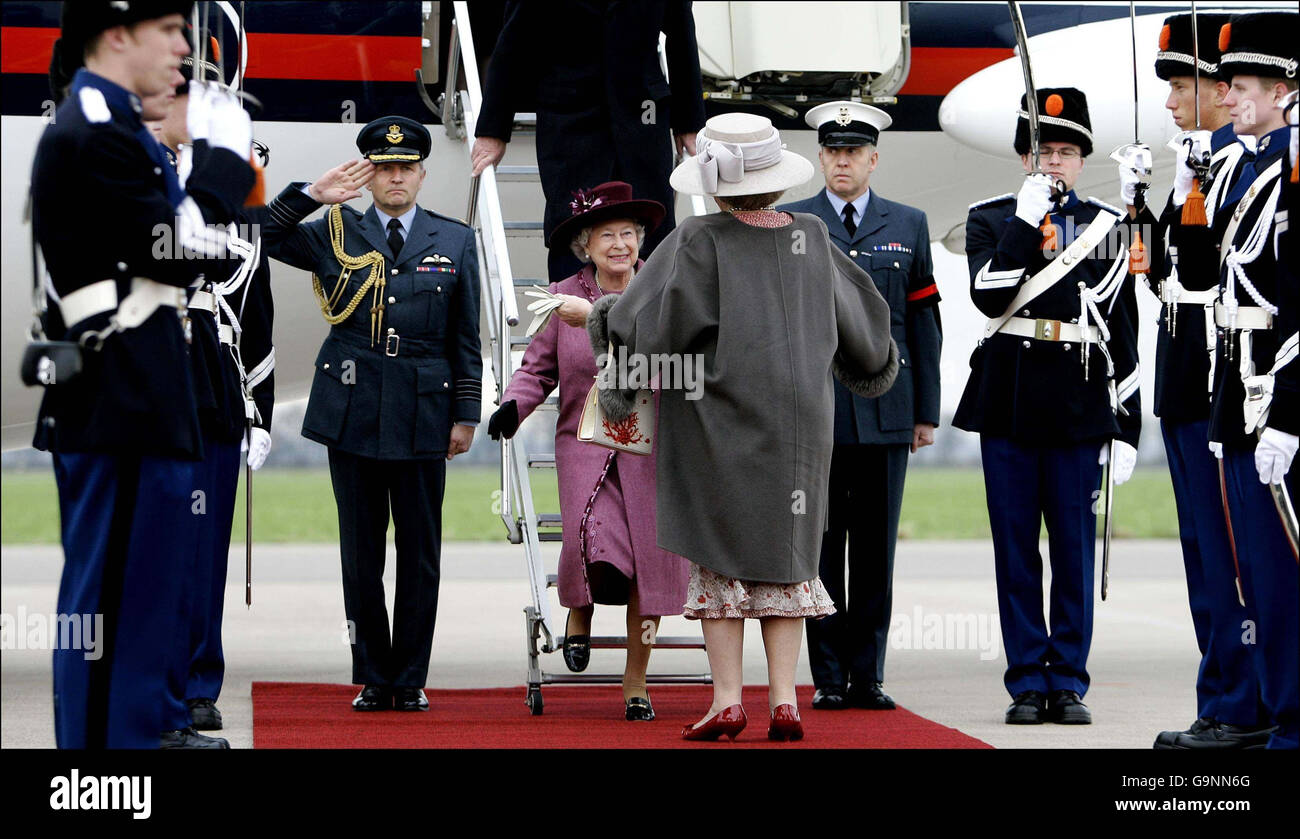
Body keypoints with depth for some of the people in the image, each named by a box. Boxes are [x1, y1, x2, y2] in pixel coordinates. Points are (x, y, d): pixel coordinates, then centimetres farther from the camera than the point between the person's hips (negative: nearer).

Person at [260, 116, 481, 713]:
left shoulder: (454, 242, 8)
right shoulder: (335, 235, 7)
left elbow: (466, 338, 8)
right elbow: (259, 237, 1)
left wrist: (466, 415, 3)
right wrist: (313, 194, -8)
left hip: (423, 417, 0)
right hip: (352, 413, 0)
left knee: (420, 553, 4)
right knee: (361, 553, 4)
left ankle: (411, 681, 11)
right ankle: (372, 680, 11)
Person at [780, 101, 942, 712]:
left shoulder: (908, 226, 12)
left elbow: (923, 323, 11)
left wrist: (926, 411, 7)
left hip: (886, 413, 1)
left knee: (876, 548, 3)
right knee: (819, 547, 0)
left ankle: (867, 676, 9)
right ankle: (828, 677, 6)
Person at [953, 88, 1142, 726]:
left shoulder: (1105, 227, 9)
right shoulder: (991, 219, 6)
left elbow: (1123, 335, 9)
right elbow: (988, 295, -12)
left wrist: (1127, 428, 4)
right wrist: (1024, 224, -13)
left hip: (1079, 409, 1)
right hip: (1009, 407, -1)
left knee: (1074, 549, 2)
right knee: (1016, 551, 2)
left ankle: (1068, 684, 8)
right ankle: (1027, 685, 8)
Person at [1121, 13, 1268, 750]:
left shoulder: (1244, 162, -11)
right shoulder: (1202, 162, 17)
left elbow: (1206, 268, -20)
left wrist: (1191, 189, -22)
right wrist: (1141, 207, 11)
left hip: (1220, 378, -10)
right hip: (1189, 382, 10)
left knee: (1227, 548, -7)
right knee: (1204, 546, 11)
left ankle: (1243, 709, -4)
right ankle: (1225, 707, 16)